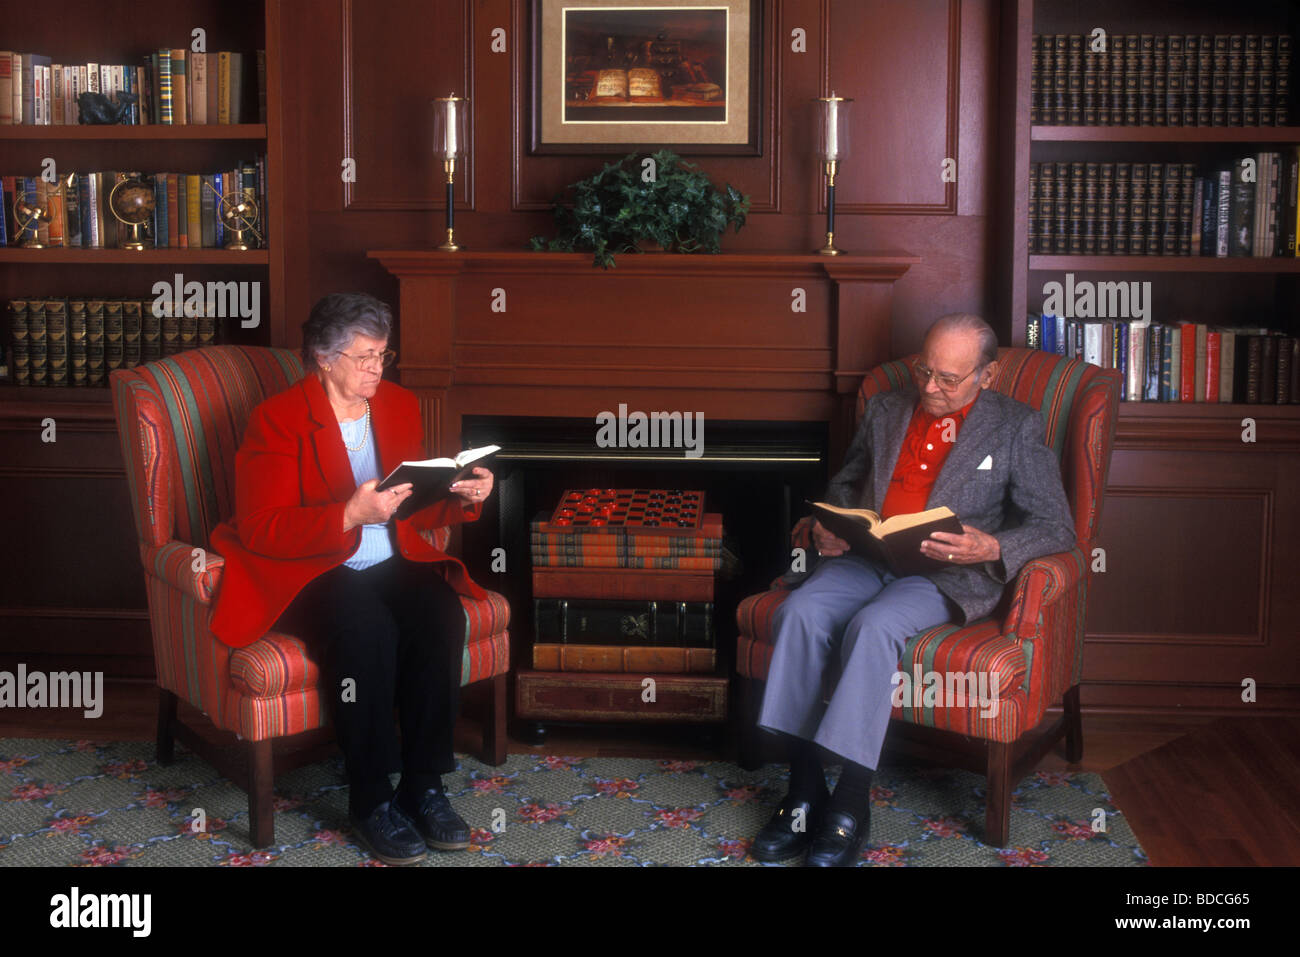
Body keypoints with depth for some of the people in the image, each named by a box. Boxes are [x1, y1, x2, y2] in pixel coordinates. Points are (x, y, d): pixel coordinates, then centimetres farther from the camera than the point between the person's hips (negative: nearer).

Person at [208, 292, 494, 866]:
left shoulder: (399, 406, 11)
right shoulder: (278, 420, -8)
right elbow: (262, 529, -16)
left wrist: (463, 497, -4)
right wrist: (351, 514, -28)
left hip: (390, 562, 5)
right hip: (305, 574, -5)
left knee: (441, 616, -26)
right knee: (366, 626, -35)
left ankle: (425, 787, -16)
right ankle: (370, 800, -21)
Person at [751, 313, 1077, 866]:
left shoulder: (1016, 427, 6)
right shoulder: (886, 409, 19)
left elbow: (1056, 528, 0)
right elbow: (845, 483, 29)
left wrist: (991, 548, -19)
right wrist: (831, 525, 6)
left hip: (947, 574, -4)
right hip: (866, 557, 4)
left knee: (872, 628, -35)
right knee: (800, 613, -27)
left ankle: (851, 809, -31)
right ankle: (804, 793, -24)